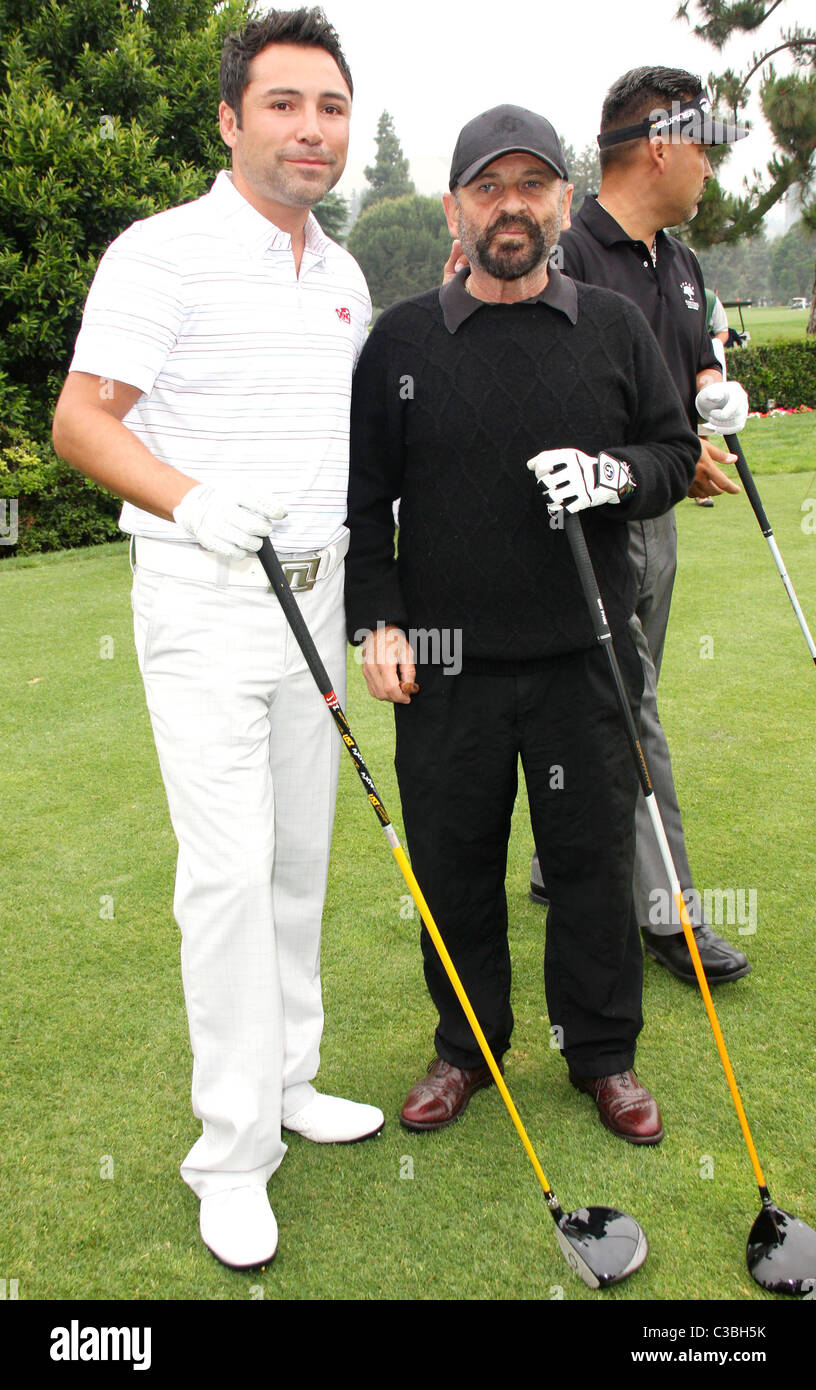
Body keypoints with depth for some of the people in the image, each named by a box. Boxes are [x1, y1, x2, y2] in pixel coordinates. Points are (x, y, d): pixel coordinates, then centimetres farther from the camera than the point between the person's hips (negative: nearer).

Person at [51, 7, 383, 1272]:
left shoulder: (344, 275, 14)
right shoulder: (163, 252, -8)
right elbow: (81, 419, -13)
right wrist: (188, 498, -28)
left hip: (315, 591, 7)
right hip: (206, 598, -7)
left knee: (302, 858, 13)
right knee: (230, 867, -9)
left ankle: (288, 1081, 30)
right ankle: (233, 1155, 5)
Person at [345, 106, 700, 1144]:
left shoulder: (615, 328, 6)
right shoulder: (400, 340, 4)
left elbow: (674, 453, 12)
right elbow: (362, 496, 6)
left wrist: (615, 473, -10)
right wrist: (375, 620, -2)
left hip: (586, 656, 1)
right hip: (445, 664, 0)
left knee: (594, 858, 8)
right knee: (454, 862, 9)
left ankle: (603, 1054, 28)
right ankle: (467, 1047, 31)